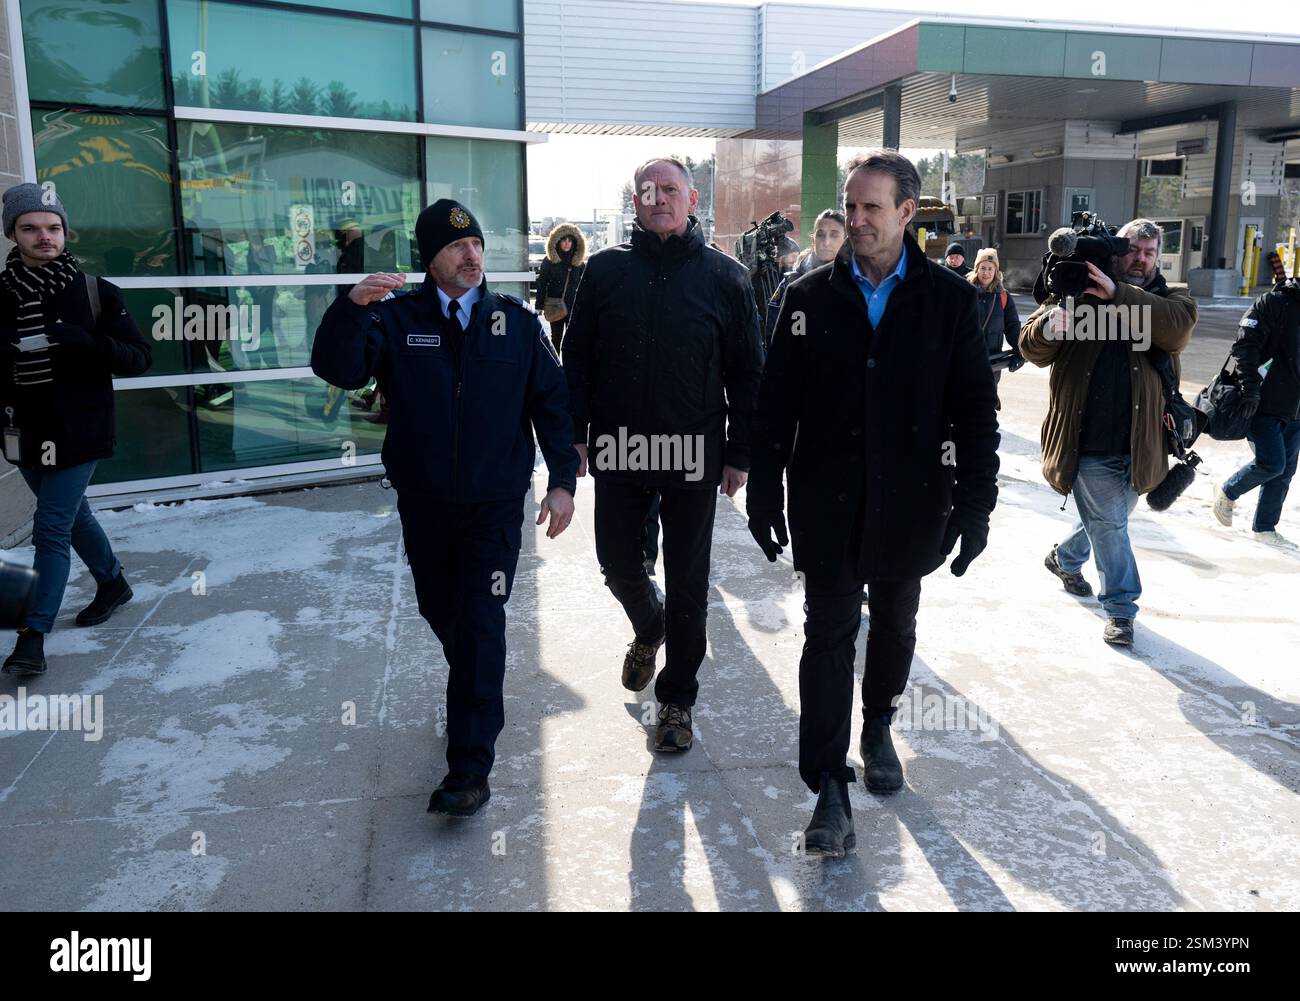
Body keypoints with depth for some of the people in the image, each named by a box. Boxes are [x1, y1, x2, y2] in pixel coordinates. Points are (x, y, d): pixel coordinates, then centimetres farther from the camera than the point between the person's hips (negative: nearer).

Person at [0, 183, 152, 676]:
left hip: (78, 430, -4)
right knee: (72, 514, 20)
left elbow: (139, 357, -7)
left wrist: (87, 342, -23)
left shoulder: (96, 292, -7)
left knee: (51, 527, -5)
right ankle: (113, 583, 43)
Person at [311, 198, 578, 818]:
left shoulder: (518, 323, 1)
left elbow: (551, 403, 3)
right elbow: (337, 369, -14)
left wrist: (563, 480, -4)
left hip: (495, 504, -2)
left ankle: (470, 767, -4)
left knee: (480, 623, -8)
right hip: (423, 503, 2)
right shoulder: (396, 319, 0)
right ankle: (477, 695, 45)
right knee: (440, 611, 16)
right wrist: (351, 307, -31)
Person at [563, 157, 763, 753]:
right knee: (619, 564, 13)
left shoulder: (724, 277, -1)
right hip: (618, 451, 2)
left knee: (687, 583, 7)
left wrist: (739, 453, -1)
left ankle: (677, 699, 24)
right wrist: (575, 436, 1)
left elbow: (746, 372, 1)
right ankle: (648, 630, 47)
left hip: (693, 456, -2)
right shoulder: (606, 270, 3)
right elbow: (577, 358, 6)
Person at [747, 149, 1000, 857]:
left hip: (910, 503, 1)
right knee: (829, 634, -1)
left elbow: (976, 409, -1)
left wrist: (975, 502, -5)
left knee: (895, 626, 18)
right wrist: (764, 491, -2)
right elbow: (776, 403, 2)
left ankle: (877, 730, 42)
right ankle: (830, 788, 5)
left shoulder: (948, 299, -1)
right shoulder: (809, 297, 1)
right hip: (827, 504, -1)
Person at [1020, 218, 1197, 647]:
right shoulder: (1079, 292, 1)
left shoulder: (1171, 297, 5)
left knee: (1108, 518, 21)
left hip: (1140, 443, 3)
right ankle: (1120, 606, 16)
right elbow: (1033, 349, -4)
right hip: (1089, 442, -3)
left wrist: (1118, 294, -28)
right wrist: (1048, 325, -27)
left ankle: (1065, 558, 47)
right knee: (1110, 525, 1)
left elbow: (1177, 327, -19)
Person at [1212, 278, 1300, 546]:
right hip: (1263, 404, -7)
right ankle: (1227, 492, 13)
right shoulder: (1274, 303, -8)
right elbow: (1245, 345, -14)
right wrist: (1250, 387, -20)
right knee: (1272, 464, -14)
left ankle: (1265, 528, 21)